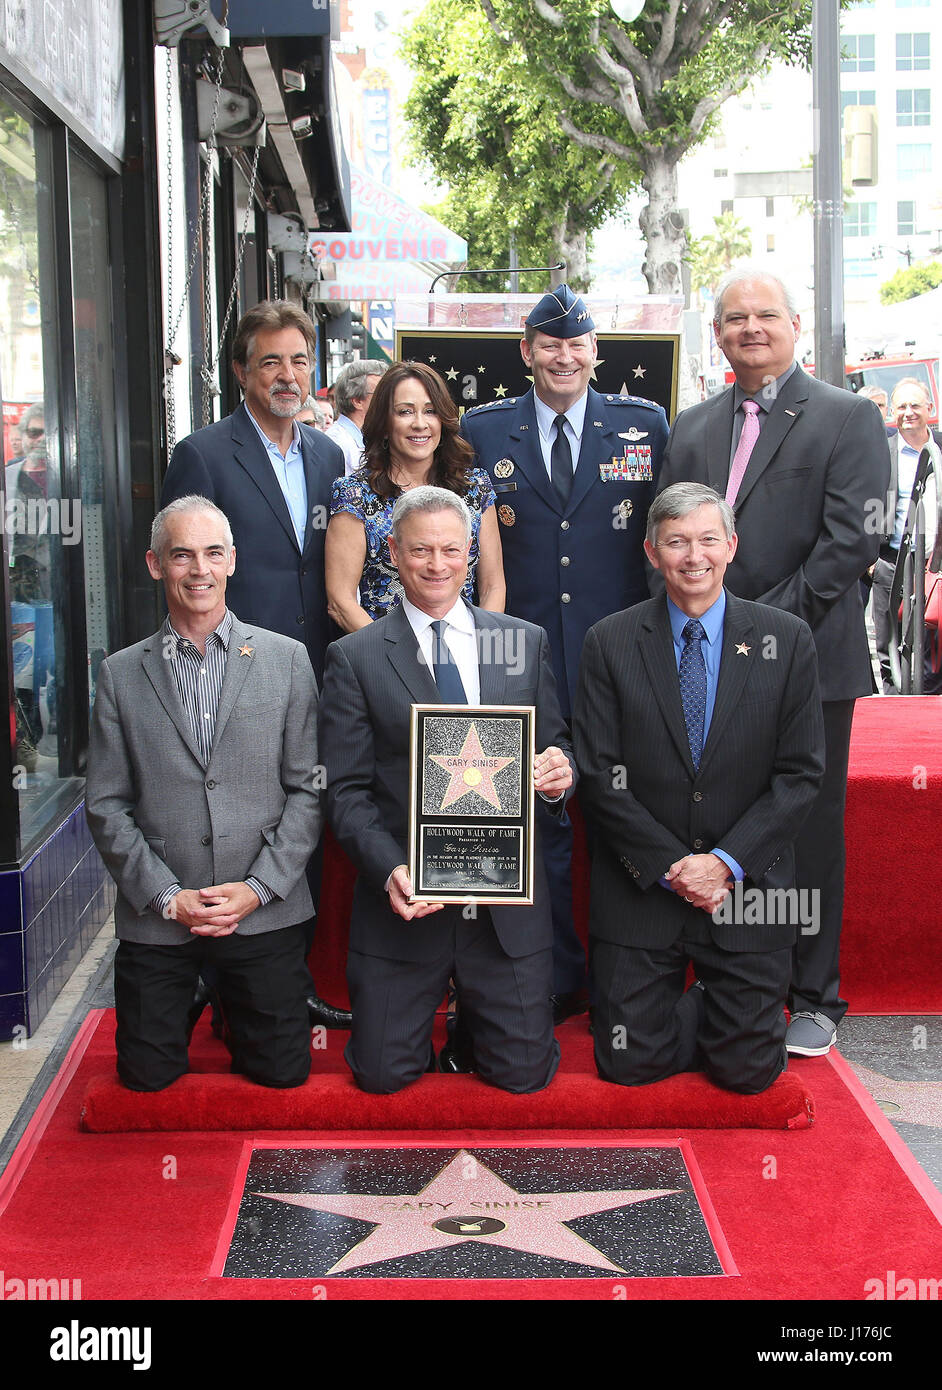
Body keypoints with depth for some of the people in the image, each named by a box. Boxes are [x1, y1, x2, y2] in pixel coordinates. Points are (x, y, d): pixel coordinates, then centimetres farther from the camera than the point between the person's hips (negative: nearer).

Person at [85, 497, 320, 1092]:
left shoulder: (286, 659, 2)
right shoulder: (121, 674, 3)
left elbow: (308, 790, 0)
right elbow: (106, 804, 2)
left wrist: (258, 888, -10)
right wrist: (167, 897, -9)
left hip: (265, 911, 0)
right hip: (156, 917, 1)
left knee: (284, 1070, 5)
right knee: (148, 1075, 6)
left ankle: (235, 1013, 36)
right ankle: (195, 1009, 37)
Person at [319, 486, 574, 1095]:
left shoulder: (527, 643, 9)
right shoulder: (354, 657, 1)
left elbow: (554, 745, 13)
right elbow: (347, 790, -2)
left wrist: (560, 772, -12)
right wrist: (390, 870, -19)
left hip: (509, 901, 2)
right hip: (405, 901, -1)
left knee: (524, 1072, 2)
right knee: (384, 1073, 2)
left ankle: (473, 1014, 35)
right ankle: (438, 1006, 34)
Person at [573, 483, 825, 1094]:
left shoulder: (787, 641, -1)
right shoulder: (610, 643, -2)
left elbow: (801, 773, -3)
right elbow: (599, 776, -5)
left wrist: (726, 862, -13)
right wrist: (672, 866, -13)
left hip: (748, 880, 0)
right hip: (641, 886, 0)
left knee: (748, 1068, 2)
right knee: (630, 1063, 1)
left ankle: (734, 1008, 34)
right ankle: (699, 1008, 31)